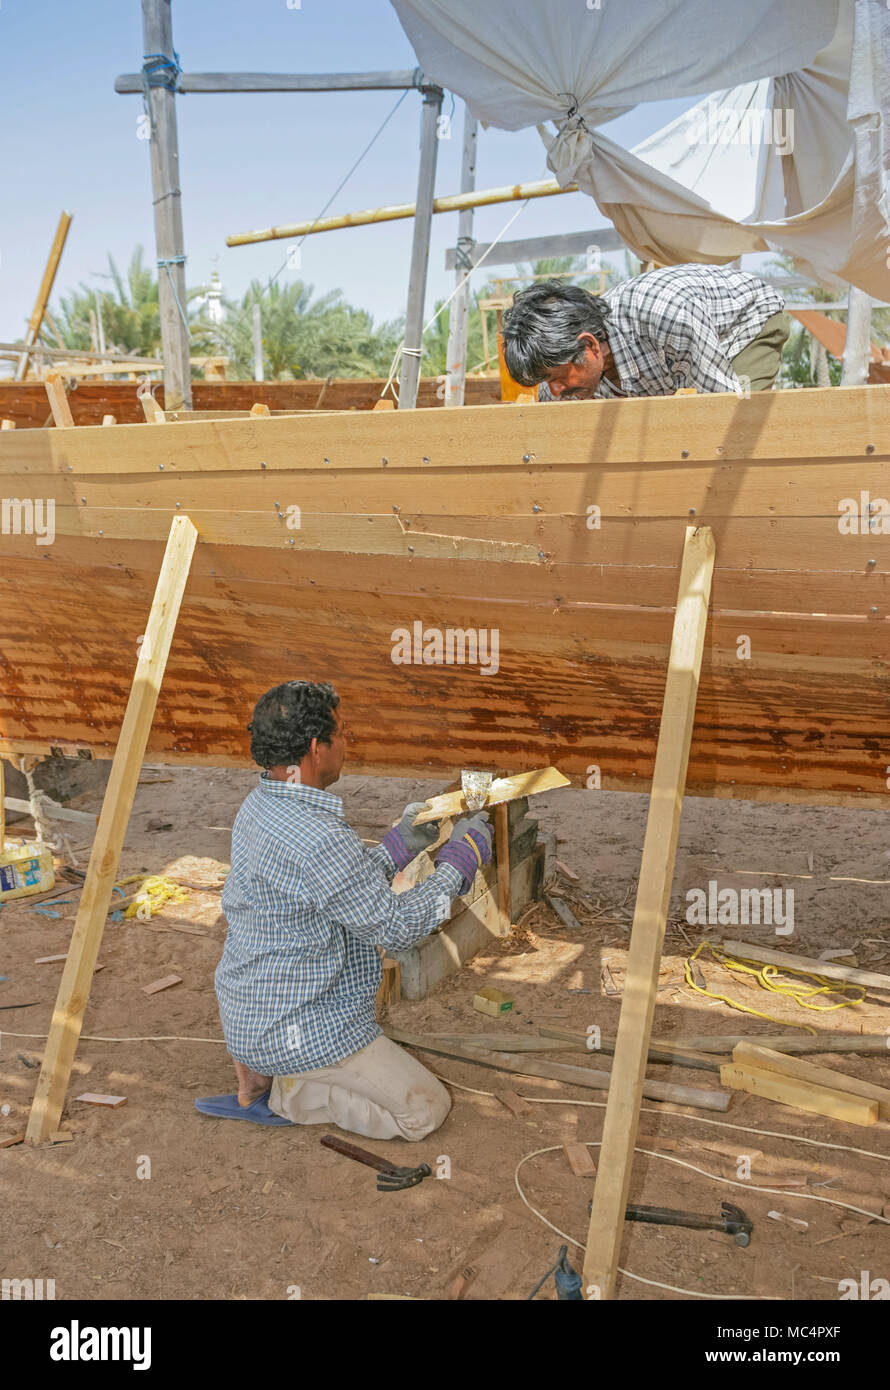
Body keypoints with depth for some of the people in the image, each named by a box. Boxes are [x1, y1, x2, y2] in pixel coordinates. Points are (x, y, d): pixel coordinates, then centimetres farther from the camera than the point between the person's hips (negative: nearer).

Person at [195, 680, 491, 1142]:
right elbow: (395, 925, -21)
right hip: (297, 1029, -9)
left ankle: (258, 1071, 17)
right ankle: (276, 1094, -1)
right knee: (425, 1110, 0)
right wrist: (463, 855, -10)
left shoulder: (258, 805, 1)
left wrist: (399, 845, 9)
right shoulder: (316, 839, -31)